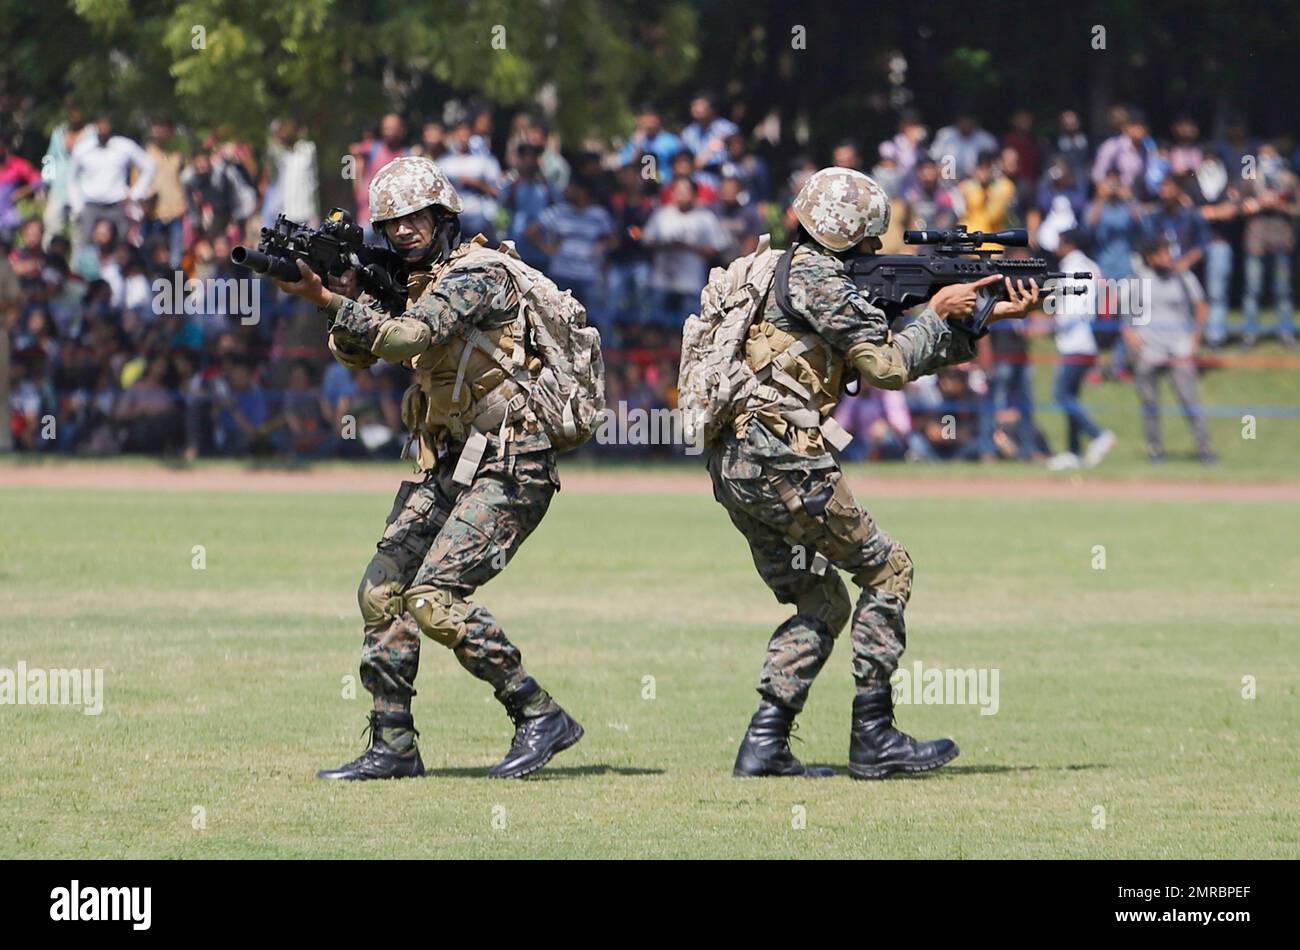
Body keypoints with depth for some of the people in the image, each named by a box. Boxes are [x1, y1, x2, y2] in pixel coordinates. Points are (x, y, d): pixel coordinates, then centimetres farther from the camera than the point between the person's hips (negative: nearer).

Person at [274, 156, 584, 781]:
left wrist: (327, 300, -25)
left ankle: (540, 717, -10)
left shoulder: (478, 272, -12)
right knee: (382, 590, 4)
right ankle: (392, 747, 8)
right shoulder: (417, 284, 16)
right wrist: (345, 299, -9)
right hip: (450, 469, 9)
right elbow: (359, 354, 10)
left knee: (433, 599, -18)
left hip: (505, 471, -9)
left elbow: (410, 338, -24)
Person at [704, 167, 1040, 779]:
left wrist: (990, 317, 21)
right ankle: (873, 738, -1)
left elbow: (895, 354, 24)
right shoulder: (816, 279, -8)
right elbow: (888, 366, -11)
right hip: (781, 462, -10)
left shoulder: (793, 273, 23)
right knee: (888, 570, 0)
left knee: (822, 603, 15)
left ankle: (765, 744, 6)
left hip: (735, 468, 10)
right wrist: (940, 313, 4)